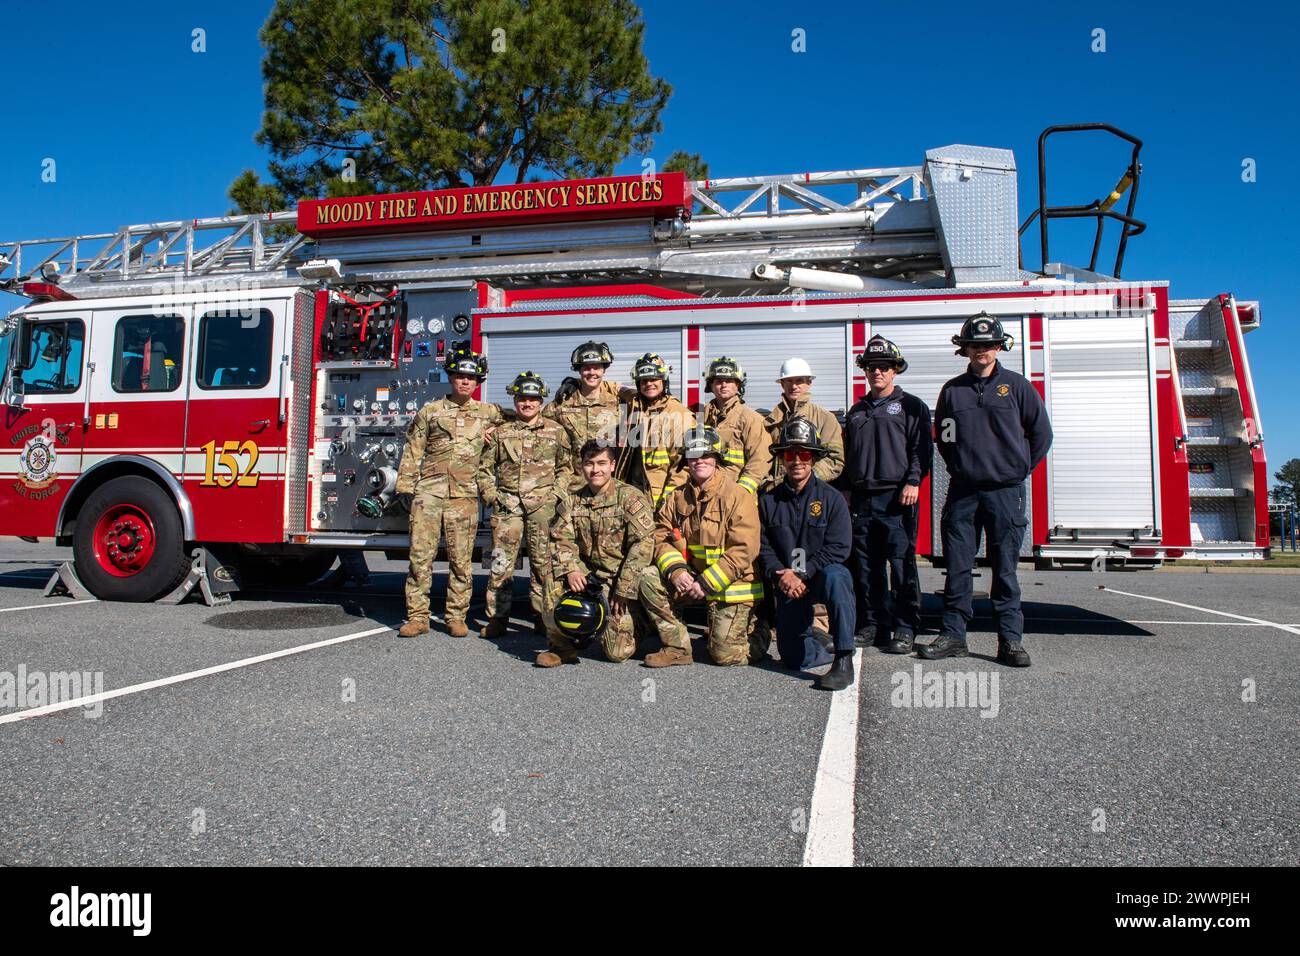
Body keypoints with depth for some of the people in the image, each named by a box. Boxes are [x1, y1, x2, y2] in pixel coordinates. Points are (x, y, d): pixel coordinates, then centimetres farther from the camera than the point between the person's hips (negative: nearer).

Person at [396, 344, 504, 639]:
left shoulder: (489, 413, 13)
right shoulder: (430, 411, 11)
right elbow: (412, 452, 10)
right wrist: (405, 487, 2)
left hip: (464, 496, 0)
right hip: (428, 493, 0)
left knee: (461, 560, 2)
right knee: (420, 556, -2)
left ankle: (456, 617, 12)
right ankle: (418, 617, 5)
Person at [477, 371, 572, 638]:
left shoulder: (555, 431, 10)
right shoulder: (501, 432, 13)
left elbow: (566, 467, 11)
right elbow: (485, 467, 16)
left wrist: (555, 494, -2)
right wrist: (490, 495, 3)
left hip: (542, 505, -1)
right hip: (507, 503, 1)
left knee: (543, 561, 0)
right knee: (501, 561, -2)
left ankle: (544, 615, 8)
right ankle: (498, 618, 5)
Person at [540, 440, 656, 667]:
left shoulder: (631, 498, -9)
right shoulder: (571, 501, 7)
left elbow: (643, 544, -16)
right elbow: (561, 540, 0)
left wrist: (623, 590, -19)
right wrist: (570, 570, -21)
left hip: (622, 580, -3)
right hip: (587, 577, 4)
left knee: (617, 652, -11)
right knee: (555, 582, -28)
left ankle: (635, 620, 24)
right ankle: (561, 645, -5)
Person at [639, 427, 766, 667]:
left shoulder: (738, 496, -15)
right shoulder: (679, 497, 4)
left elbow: (743, 551, -20)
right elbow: (662, 536, 2)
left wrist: (706, 583, -22)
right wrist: (675, 570, -19)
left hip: (731, 584, -5)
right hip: (691, 577, 5)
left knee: (726, 655, -8)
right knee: (649, 579, -17)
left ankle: (756, 632, 27)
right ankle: (678, 648, -5)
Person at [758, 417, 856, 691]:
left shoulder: (831, 498, -5)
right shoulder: (768, 501, 3)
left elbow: (838, 548, -14)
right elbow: (763, 546, 1)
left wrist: (802, 575, -21)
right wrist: (780, 575, -17)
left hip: (822, 576, -3)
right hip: (787, 585, 3)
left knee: (834, 576, -40)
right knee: (793, 656, -4)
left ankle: (844, 661, -32)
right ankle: (836, 652, 29)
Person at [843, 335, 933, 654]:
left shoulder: (911, 406, 6)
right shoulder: (857, 411, 21)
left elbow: (922, 447, -3)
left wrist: (913, 482, -15)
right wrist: (847, 490, 17)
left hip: (897, 497, -5)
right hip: (862, 499, 5)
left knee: (901, 564, -6)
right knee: (866, 567, 6)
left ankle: (905, 629, -1)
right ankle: (872, 624, 14)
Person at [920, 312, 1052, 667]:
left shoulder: (1017, 386, 3)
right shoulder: (953, 390, 9)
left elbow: (1041, 434, 8)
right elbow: (942, 436, 18)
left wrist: (1020, 471, 7)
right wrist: (959, 468, 10)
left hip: (1005, 492, -2)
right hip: (962, 492, 2)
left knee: (1005, 569, 2)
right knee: (957, 567, 4)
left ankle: (1010, 639, 8)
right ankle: (953, 635, 11)